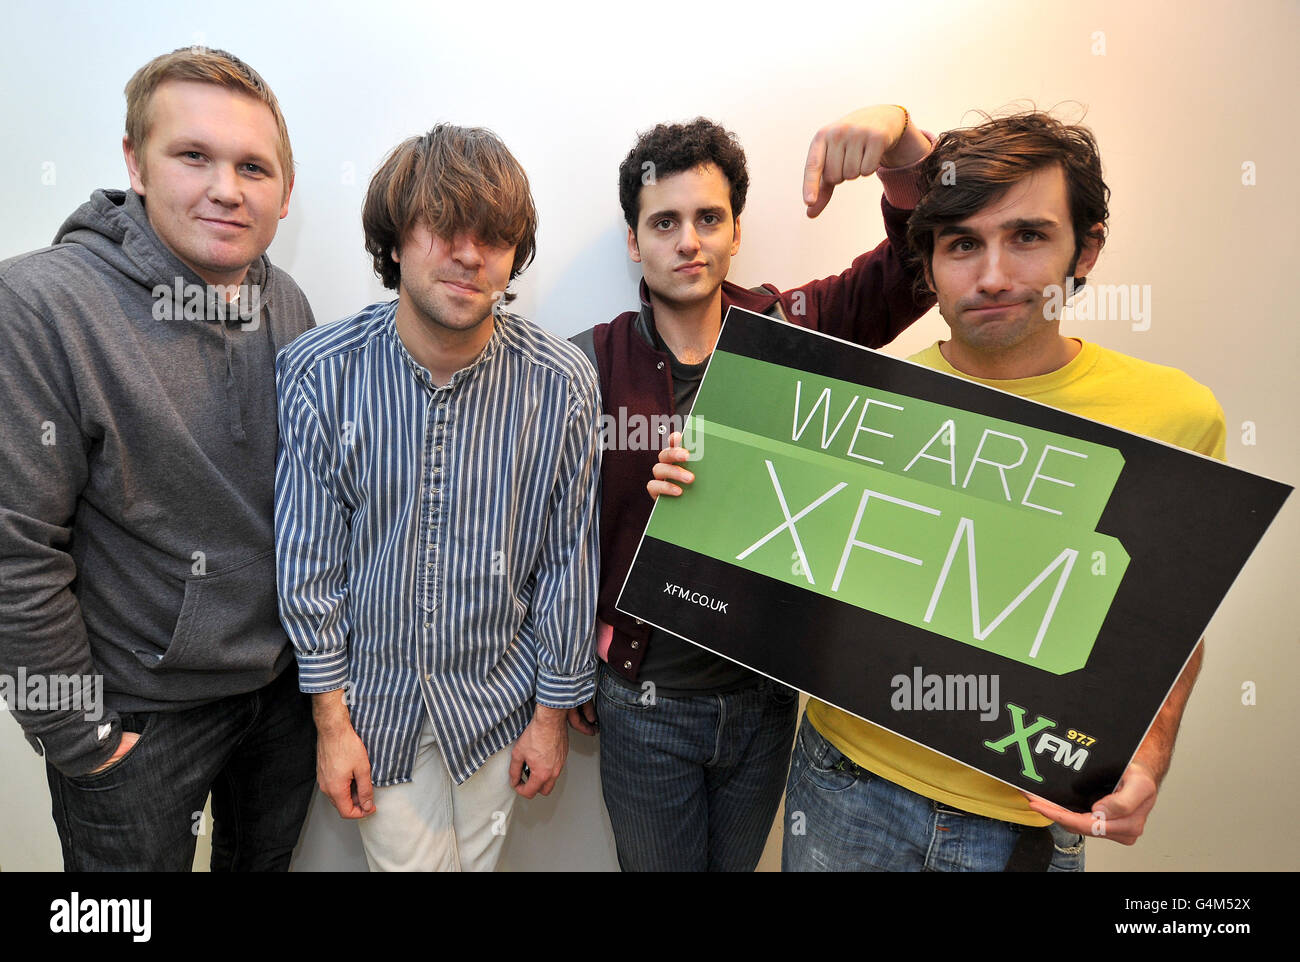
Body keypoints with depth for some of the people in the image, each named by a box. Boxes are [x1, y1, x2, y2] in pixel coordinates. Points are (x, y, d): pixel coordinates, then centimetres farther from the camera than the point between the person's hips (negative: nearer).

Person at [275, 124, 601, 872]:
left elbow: (569, 558, -7)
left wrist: (554, 711, 0)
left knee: (479, 856, 22)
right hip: (378, 693, 0)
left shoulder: (561, 382, -16)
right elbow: (310, 560, -7)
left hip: (498, 691, 1)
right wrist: (331, 721, -3)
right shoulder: (319, 374, -15)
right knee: (404, 859, 16)